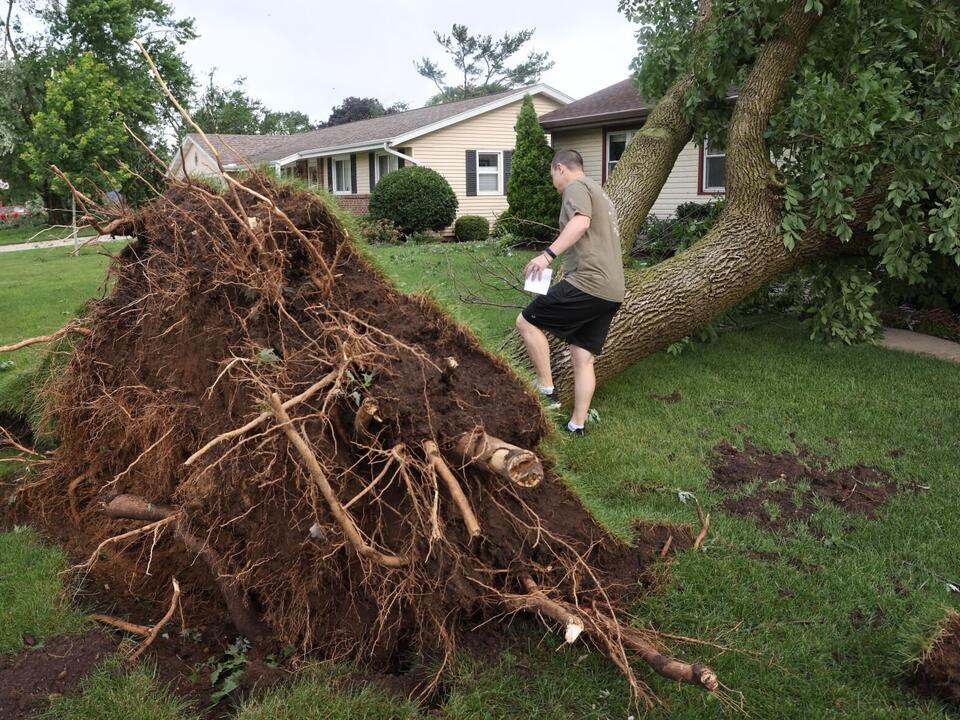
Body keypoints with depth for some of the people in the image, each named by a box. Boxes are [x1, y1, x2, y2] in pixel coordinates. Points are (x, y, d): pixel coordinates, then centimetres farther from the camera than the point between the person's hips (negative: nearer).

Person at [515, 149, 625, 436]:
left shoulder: (576, 187, -2)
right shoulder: (600, 193, 29)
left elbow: (581, 221, -24)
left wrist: (549, 254, -33)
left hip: (587, 283, -10)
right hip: (612, 291, 10)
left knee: (526, 322, 0)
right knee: (583, 357, 11)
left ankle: (547, 391, 1)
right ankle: (577, 425, 13)